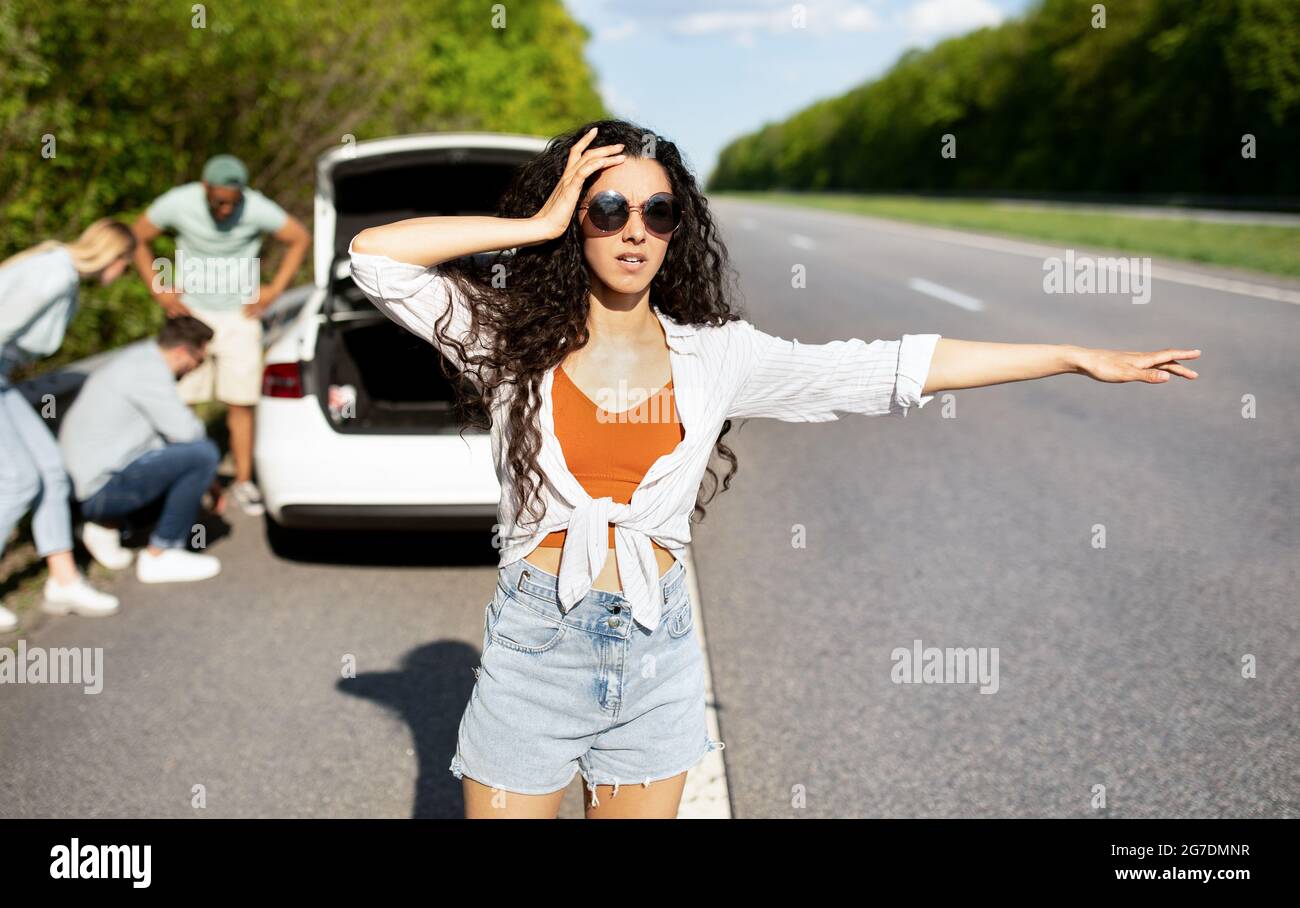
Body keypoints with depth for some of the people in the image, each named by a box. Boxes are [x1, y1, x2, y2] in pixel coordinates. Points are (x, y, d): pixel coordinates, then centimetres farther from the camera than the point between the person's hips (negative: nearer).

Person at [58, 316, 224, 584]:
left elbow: (170, 425, 22)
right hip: (103, 488, -10)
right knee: (203, 454, -19)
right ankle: (158, 557, -9)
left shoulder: (139, 356, 13)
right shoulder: (149, 369, -17)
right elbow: (185, 431, -21)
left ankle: (108, 525, 15)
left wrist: (207, 478, 18)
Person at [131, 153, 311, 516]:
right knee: (177, 399, -6)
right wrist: (159, 292, -3)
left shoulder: (257, 209, -18)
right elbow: (138, 238, 2)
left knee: (240, 402, 2)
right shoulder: (178, 203, -16)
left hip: (239, 315, 0)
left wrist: (274, 290, -4)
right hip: (191, 312, 1)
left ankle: (243, 481, 14)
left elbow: (300, 238, -2)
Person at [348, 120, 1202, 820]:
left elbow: (893, 369, 0)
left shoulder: (715, 354, 1)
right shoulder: (510, 335, -3)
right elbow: (375, 254, -13)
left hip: (655, 650, 2)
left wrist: (1078, 357, -2)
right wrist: (539, 223, -12)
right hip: (535, 643, -1)